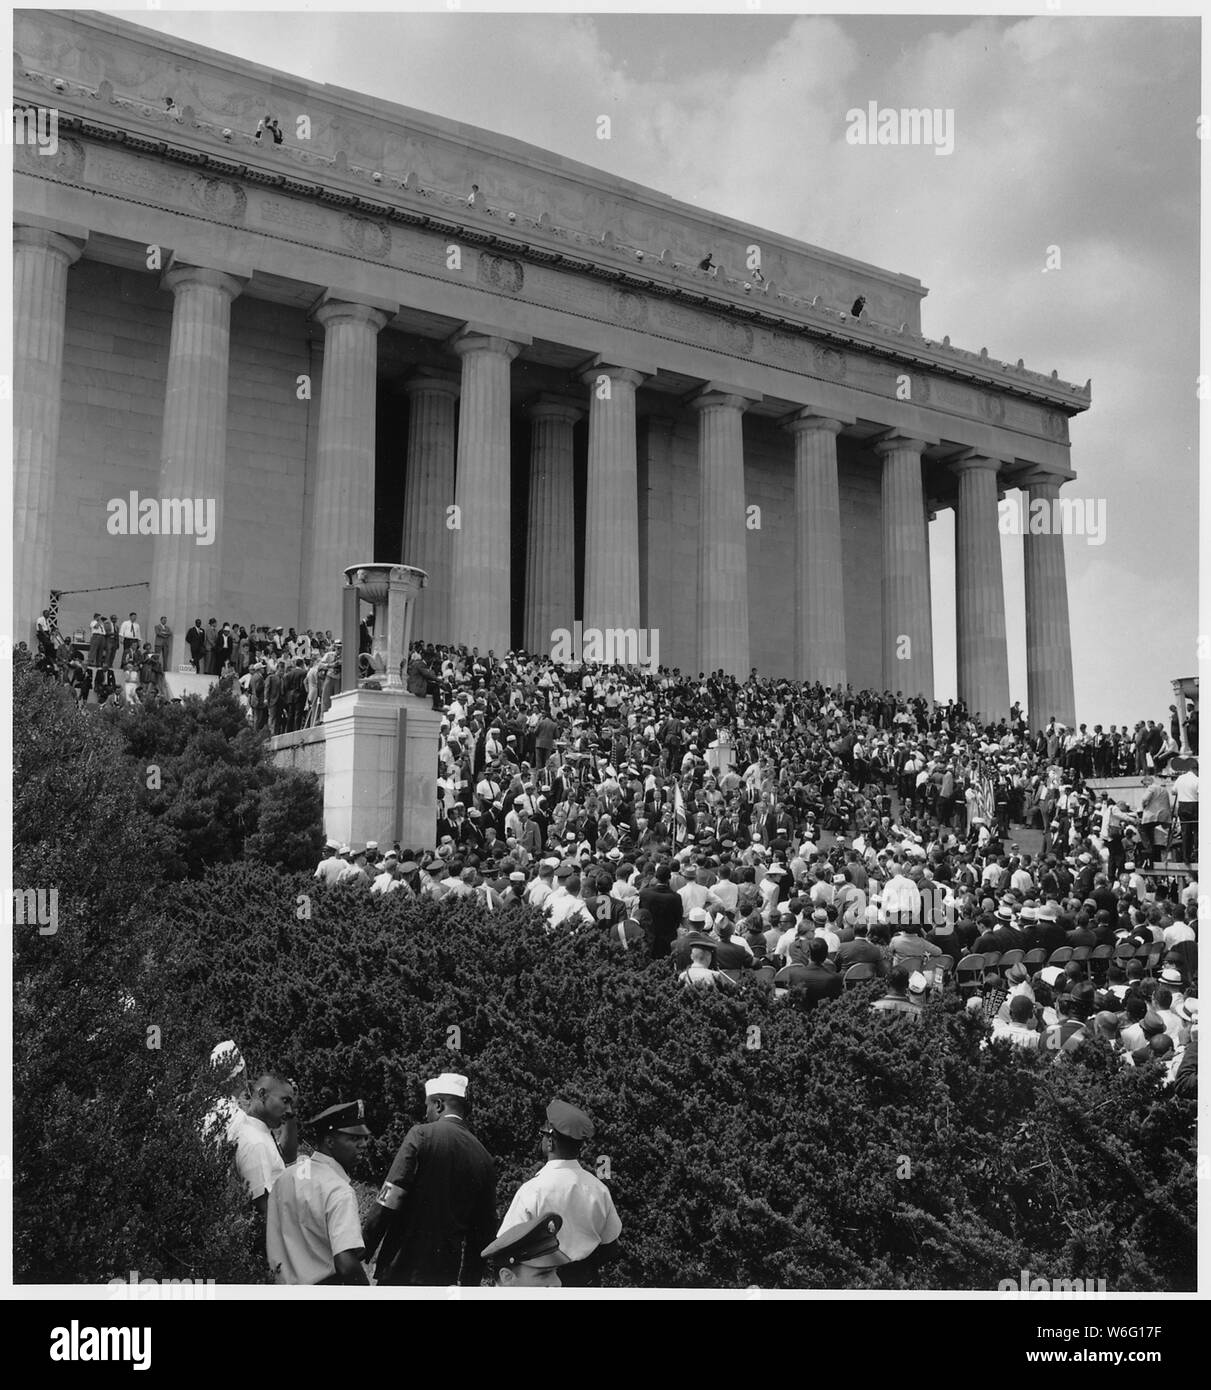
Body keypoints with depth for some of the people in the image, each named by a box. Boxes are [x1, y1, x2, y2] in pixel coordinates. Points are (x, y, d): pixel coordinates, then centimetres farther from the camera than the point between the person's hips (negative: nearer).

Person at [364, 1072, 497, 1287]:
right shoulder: (484, 1157, 7)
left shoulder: (422, 1135, -7)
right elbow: (486, 1227, 9)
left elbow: (389, 1200, -13)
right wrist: (471, 1281, 17)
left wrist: (365, 1249, -6)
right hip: (449, 1275, 5)